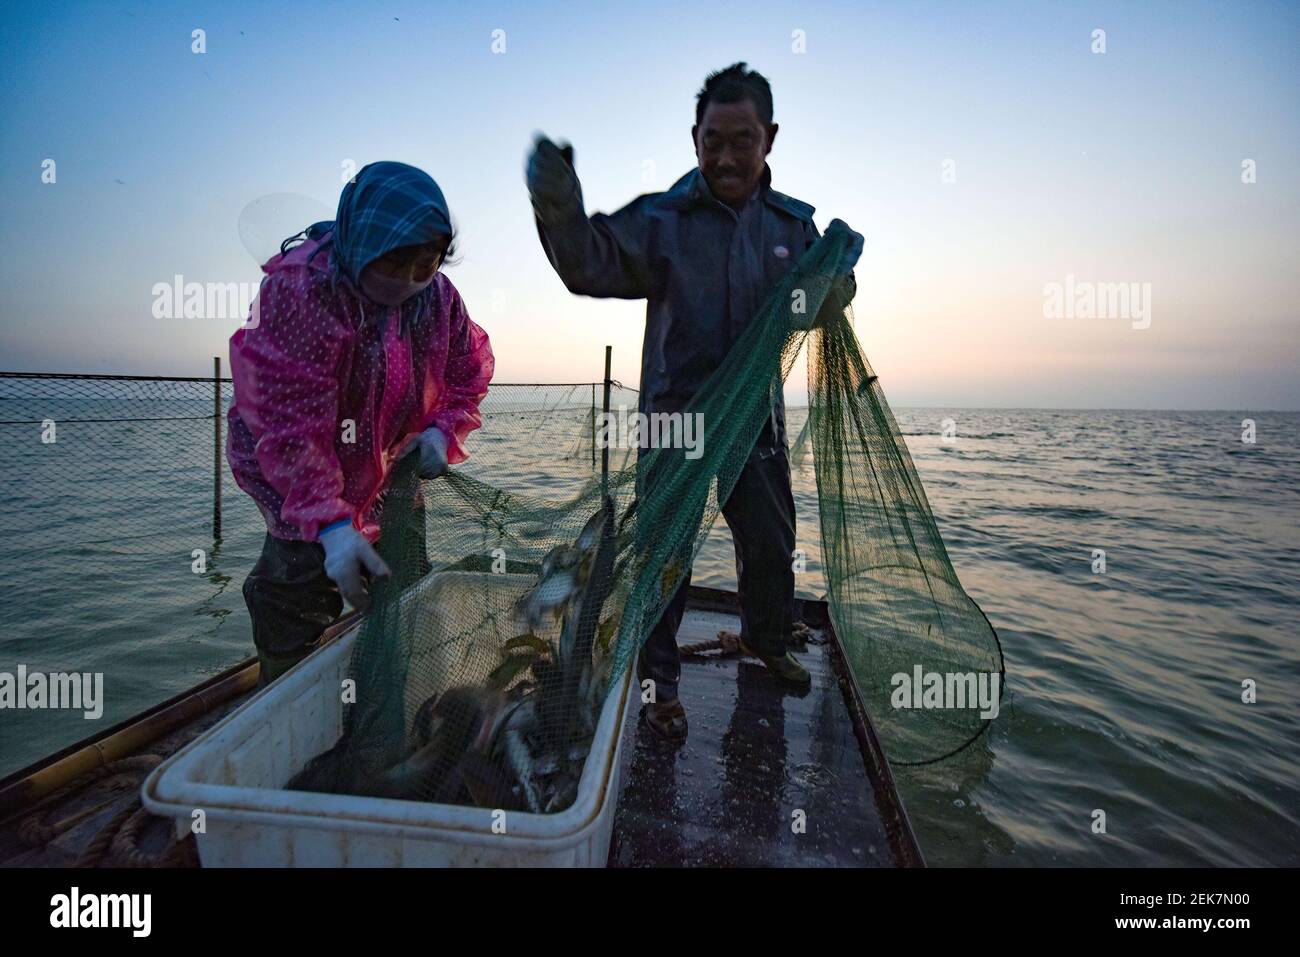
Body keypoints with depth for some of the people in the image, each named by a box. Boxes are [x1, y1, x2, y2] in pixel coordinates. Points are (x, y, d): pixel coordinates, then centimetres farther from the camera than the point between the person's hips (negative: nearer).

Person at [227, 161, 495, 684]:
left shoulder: (438, 294, -11)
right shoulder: (299, 288, -29)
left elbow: (470, 370, 4)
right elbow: (289, 424, -33)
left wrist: (443, 430, -15)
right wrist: (330, 523, -39)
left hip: (390, 473, 6)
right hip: (293, 482, -6)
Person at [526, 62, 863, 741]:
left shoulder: (793, 224, 7)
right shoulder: (661, 219, -6)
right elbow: (590, 264, -18)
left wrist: (838, 272, -8)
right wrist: (559, 209, -38)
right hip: (675, 415, -4)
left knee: (771, 543, 18)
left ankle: (766, 641, 45)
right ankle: (659, 680, 19)